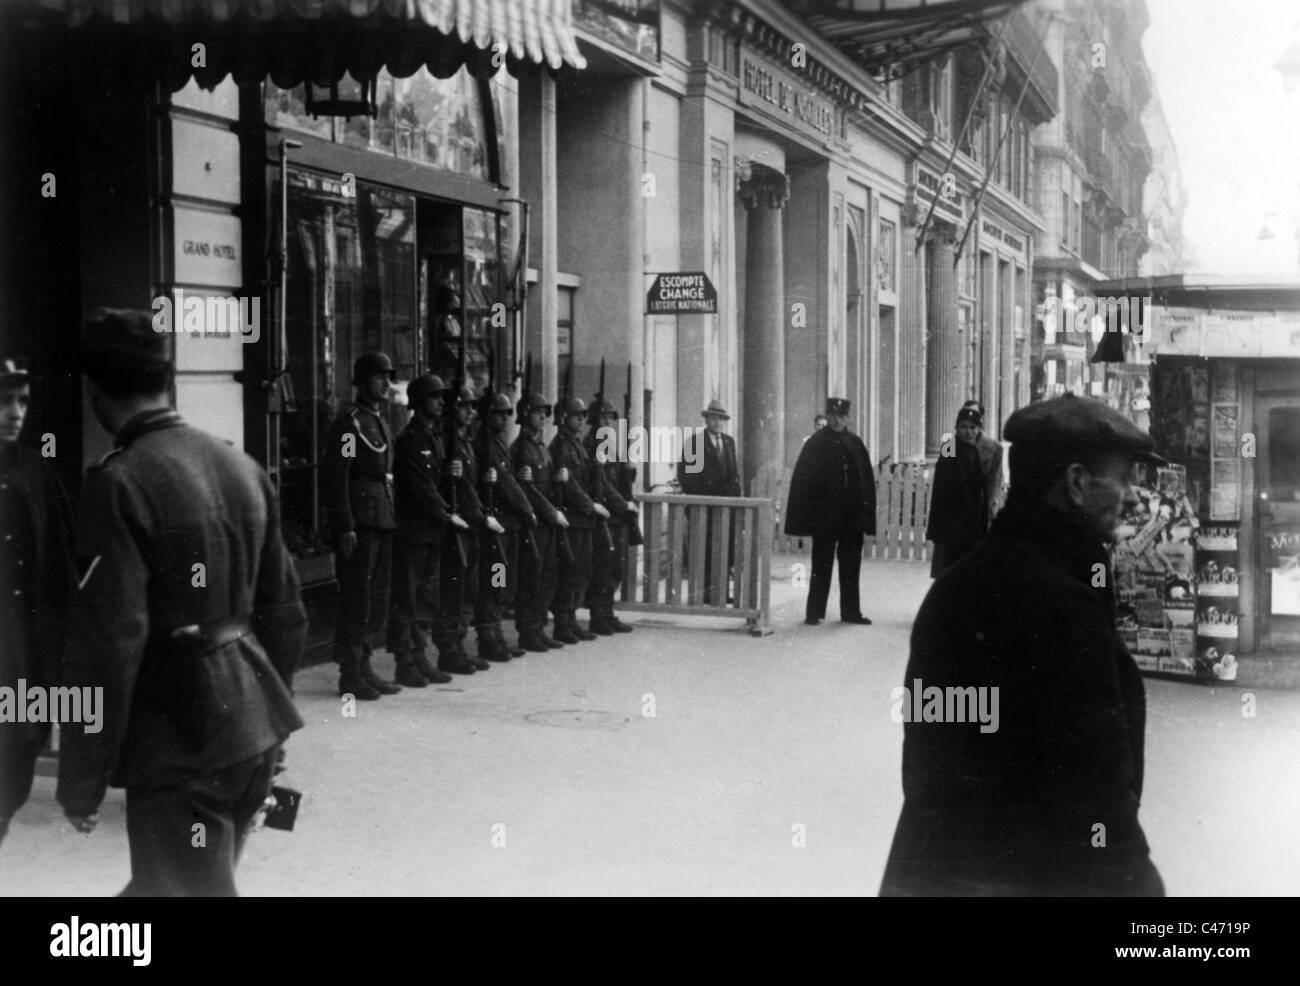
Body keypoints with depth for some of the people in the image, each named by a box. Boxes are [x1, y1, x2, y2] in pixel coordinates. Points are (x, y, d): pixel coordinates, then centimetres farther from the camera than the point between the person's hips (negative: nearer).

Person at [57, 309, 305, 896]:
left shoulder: (118, 484, -16)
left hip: (179, 742, -7)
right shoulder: (242, 466, 6)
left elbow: (107, 645, -19)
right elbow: (283, 609, 13)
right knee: (181, 879, 23)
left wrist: (81, 782, -11)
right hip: (258, 731, 8)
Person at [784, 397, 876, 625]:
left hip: (853, 518, 4)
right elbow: (802, 482, -6)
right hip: (824, 517, -4)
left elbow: (868, 480, 9)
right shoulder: (815, 443, -3)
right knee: (821, 566, 2)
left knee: (851, 567, 9)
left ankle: (851, 611, 17)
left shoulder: (856, 444, 8)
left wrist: (867, 516, 3)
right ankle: (814, 613, 9)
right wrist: (801, 518, -12)